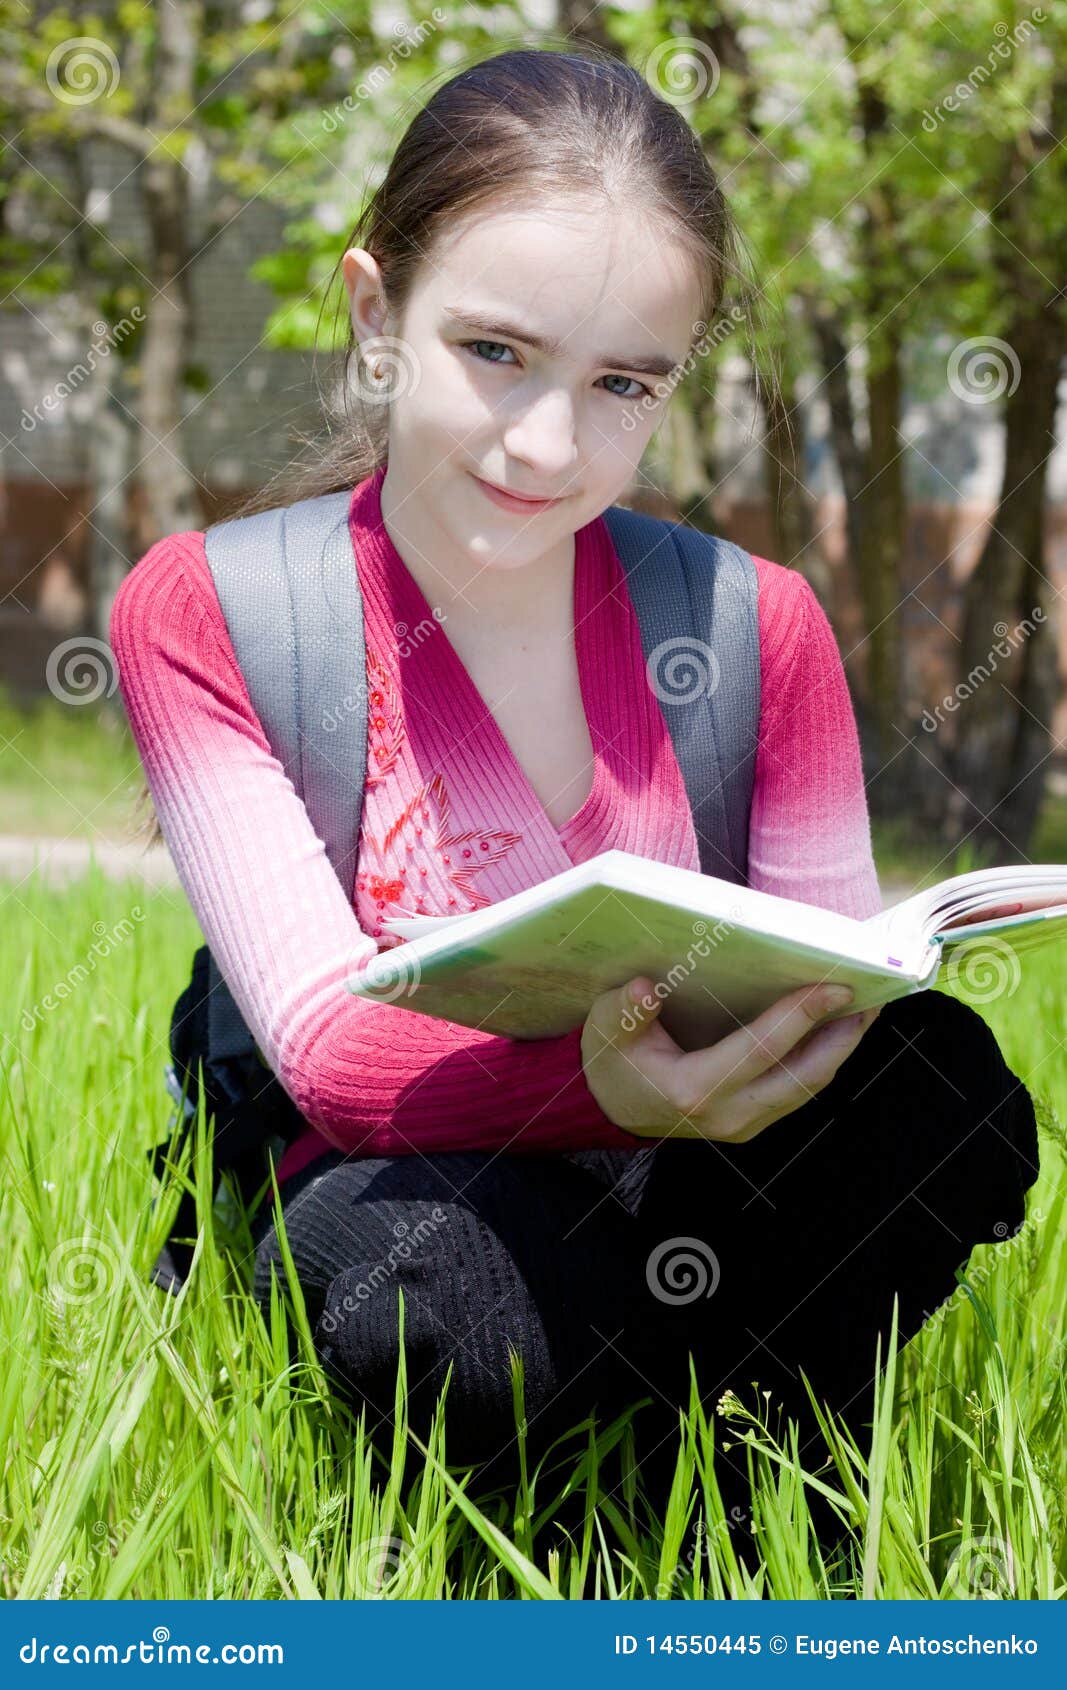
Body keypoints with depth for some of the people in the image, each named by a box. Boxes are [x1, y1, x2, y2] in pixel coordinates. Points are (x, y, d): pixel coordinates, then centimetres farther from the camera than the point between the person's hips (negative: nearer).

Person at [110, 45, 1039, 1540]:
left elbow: (839, 992, 1)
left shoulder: (753, 629, 1)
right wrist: (605, 1083, -40)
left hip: (677, 1196, 2)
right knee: (420, 1279, -39)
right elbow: (322, 1038, -19)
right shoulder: (200, 615, -8)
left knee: (942, 1080, -28)